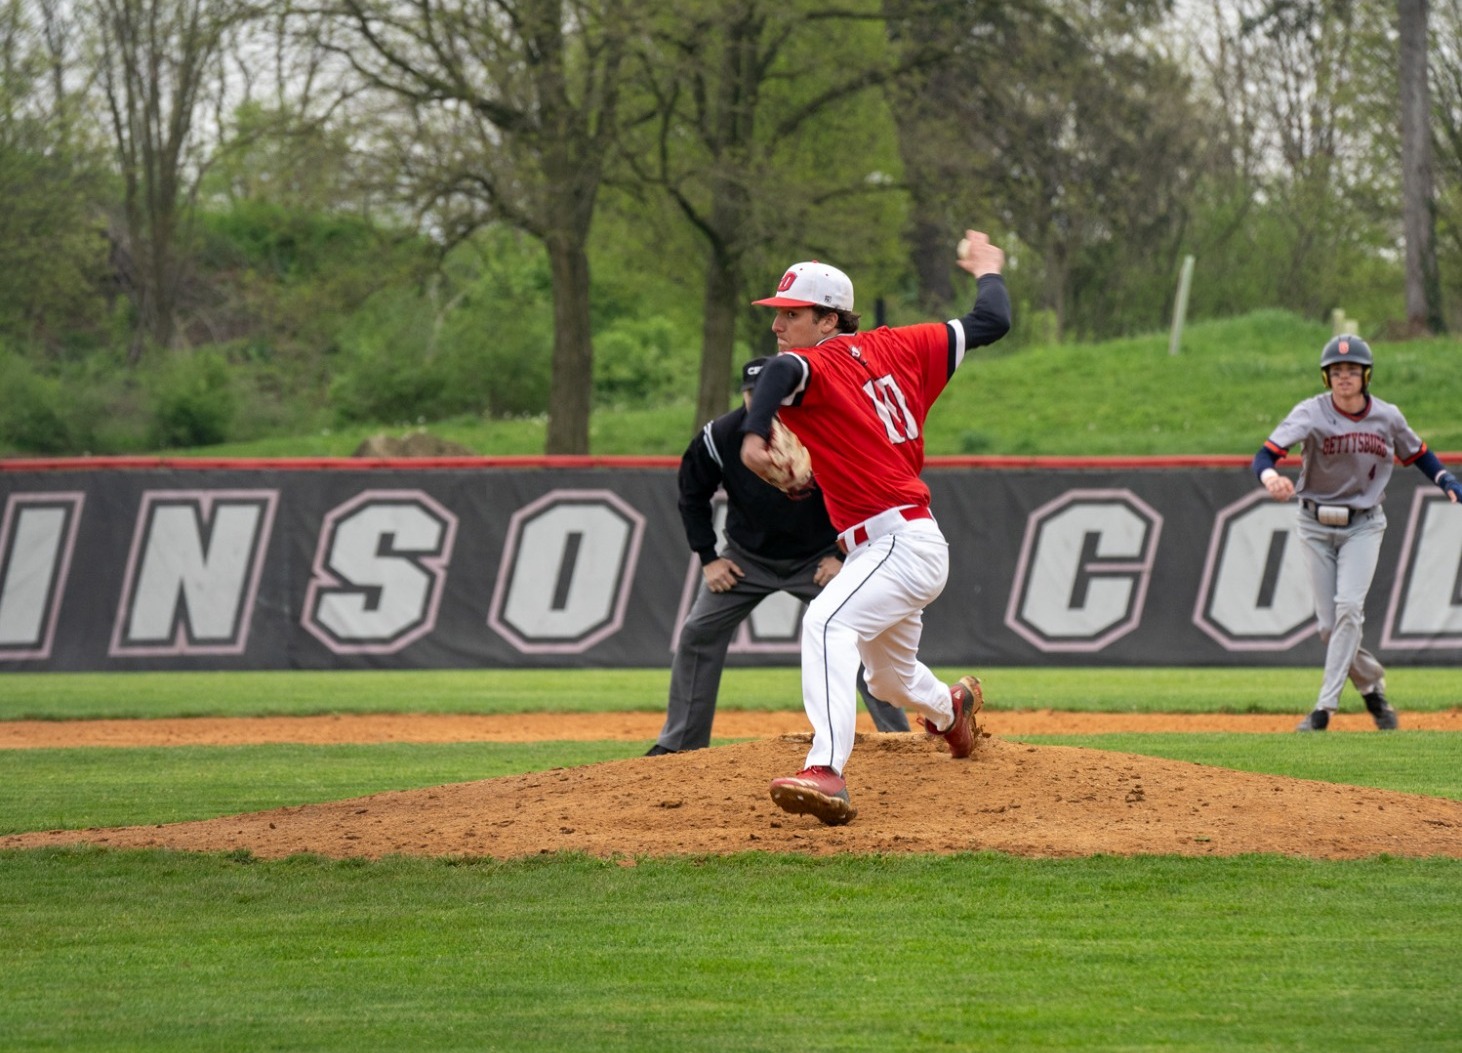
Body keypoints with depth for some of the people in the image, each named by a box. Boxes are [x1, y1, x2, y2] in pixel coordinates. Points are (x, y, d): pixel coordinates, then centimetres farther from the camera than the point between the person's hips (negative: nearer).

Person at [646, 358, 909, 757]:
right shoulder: (719, 437, -18)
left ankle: (897, 735, -3)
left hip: (817, 558, -2)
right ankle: (680, 742, 7)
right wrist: (708, 558, -4)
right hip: (748, 557, 2)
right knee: (698, 633, -4)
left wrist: (840, 555, -12)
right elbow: (693, 495, 0)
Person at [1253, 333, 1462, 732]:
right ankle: (1371, 682, 28)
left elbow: (1416, 453, 14)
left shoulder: (1387, 417, -4)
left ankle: (1326, 706, -18)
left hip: (1363, 525, 0)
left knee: (1348, 607, -19)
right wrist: (1270, 478, -50)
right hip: (1316, 525, 0)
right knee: (1329, 625, 0)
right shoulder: (1312, 413, -13)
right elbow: (1265, 455, -26)